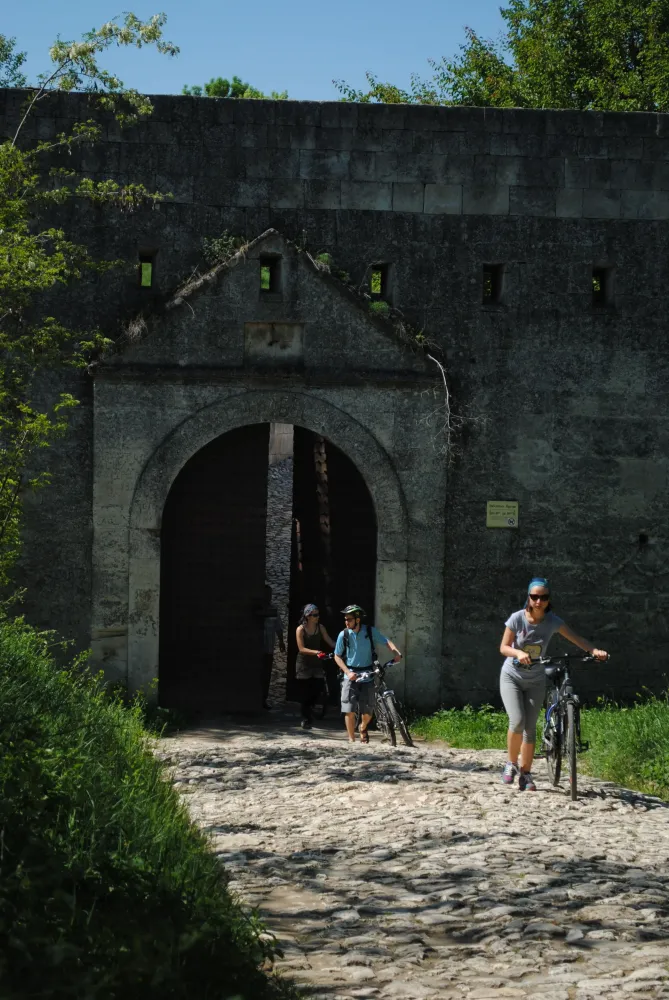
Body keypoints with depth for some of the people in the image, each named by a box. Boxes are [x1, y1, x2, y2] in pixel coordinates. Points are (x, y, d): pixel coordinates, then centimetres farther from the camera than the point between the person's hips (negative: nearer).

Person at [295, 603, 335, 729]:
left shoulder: (320, 628, 4)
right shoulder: (300, 629, -8)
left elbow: (330, 642, 0)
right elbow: (301, 648, -15)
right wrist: (315, 652, -29)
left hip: (317, 663, 3)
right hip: (304, 664, -3)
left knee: (318, 688, -8)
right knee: (305, 693, 0)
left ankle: (309, 708, 22)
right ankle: (305, 720, 12)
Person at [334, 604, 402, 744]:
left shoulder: (371, 631, -6)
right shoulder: (343, 635, -6)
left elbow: (387, 642, -5)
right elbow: (337, 656, 1)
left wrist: (397, 653, -26)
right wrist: (348, 672, -12)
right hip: (351, 677, 0)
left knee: (367, 712, 2)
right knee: (349, 710, -10)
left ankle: (363, 728, 34)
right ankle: (351, 740, 2)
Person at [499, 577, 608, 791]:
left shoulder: (552, 621, -11)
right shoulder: (517, 618, -16)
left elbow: (576, 638, -13)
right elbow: (504, 647, -15)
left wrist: (595, 650, -31)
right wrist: (518, 653, -36)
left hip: (535, 681, 2)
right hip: (512, 677, -2)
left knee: (530, 727, -1)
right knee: (517, 721, -19)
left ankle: (525, 774, 10)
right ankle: (511, 763, 3)